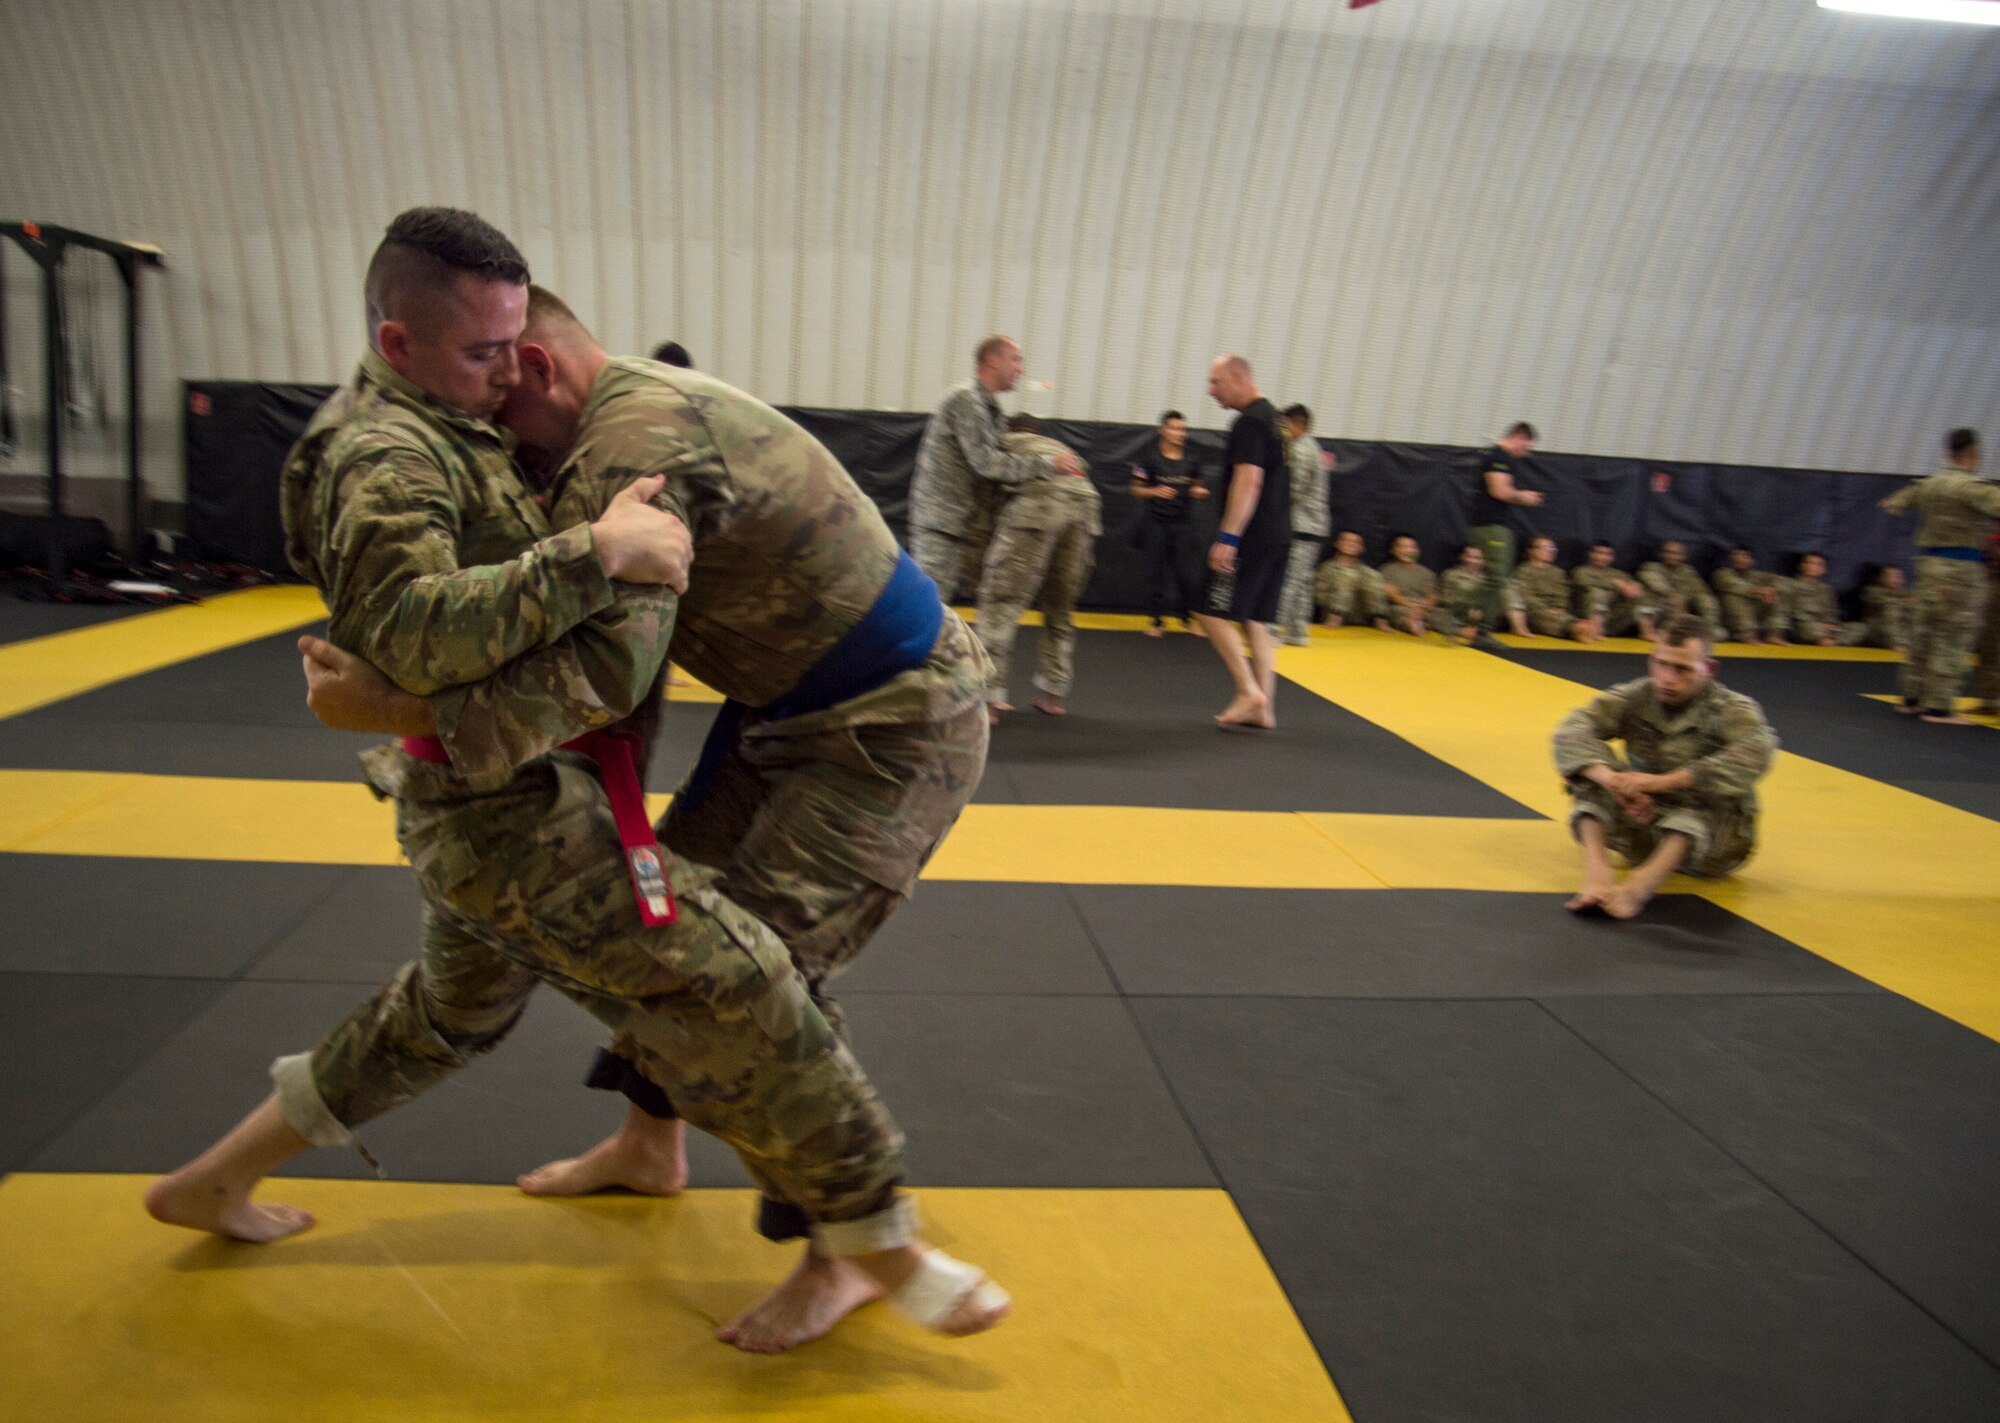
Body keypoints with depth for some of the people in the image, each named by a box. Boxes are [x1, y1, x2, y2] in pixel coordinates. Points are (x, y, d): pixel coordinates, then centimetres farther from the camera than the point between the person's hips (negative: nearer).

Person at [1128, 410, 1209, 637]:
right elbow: (1136, 490, -1)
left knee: (1187, 573, -2)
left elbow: (1198, 488, 15)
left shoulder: (1190, 460, 5)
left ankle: (1188, 617, 17)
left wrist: (1201, 492, -7)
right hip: (1155, 522, -2)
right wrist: (1155, 492, -19)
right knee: (1156, 573, 4)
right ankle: (1158, 619, 16)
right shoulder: (1150, 458, -4)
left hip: (1183, 523, 2)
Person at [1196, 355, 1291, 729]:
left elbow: (1248, 481, -21)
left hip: (1251, 538, -10)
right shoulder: (1271, 417, 20)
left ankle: (1249, 692, -8)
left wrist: (1227, 537, -23)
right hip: (1277, 537, 10)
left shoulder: (1249, 422, -11)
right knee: (1256, 622, 10)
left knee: (1215, 615, -6)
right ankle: (1264, 708, 10)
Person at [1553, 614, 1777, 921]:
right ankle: (1597, 872, -39)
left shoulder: (1732, 710, -11)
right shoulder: (1633, 699, -4)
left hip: (1710, 838, -2)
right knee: (1593, 766, -19)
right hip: (1644, 827, 3)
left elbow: (1756, 752, -34)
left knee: (1708, 788, -34)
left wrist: (1664, 781, -41)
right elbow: (1571, 731, -20)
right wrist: (1610, 778, -39)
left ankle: (1642, 883, -50)